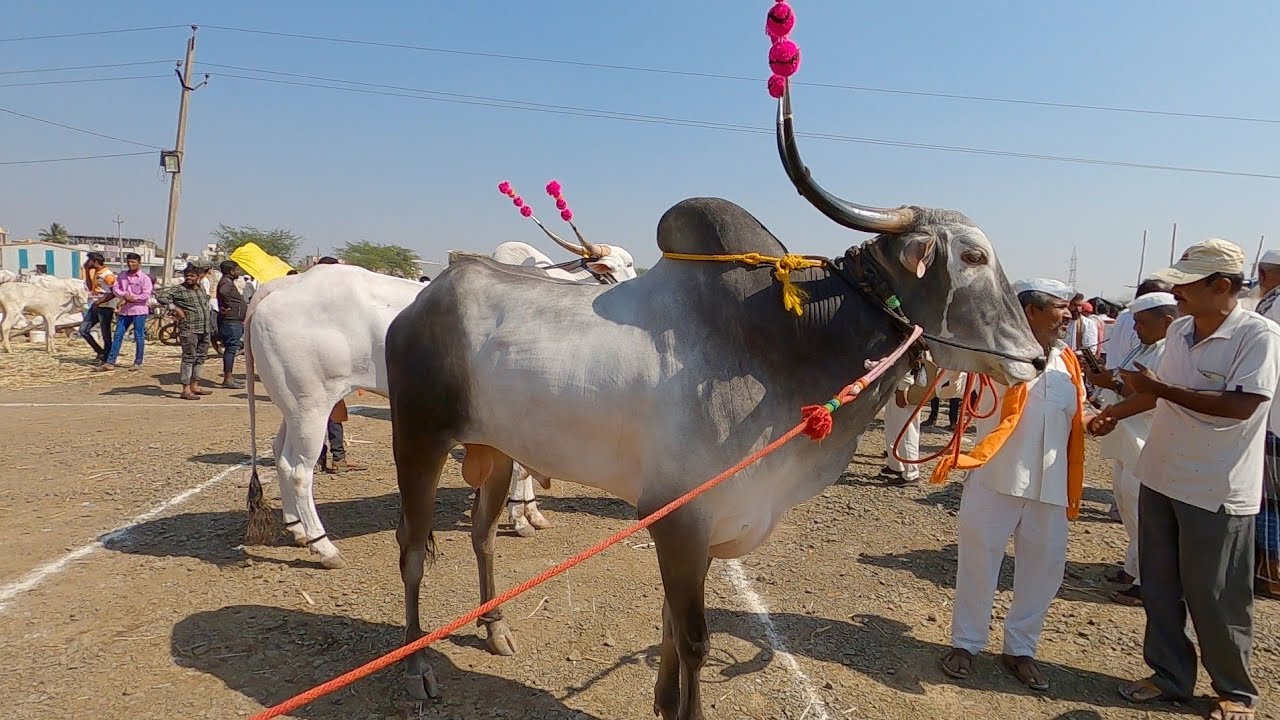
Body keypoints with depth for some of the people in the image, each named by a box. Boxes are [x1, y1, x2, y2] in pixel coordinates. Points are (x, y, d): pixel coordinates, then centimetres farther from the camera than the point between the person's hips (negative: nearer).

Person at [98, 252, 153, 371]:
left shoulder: (144, 278, -5)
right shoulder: (122, 276, 12)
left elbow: (146, 295, -13)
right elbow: (115, 288, 7)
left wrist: (131, 299, -12)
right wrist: (125, 295, -11)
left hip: (139, 310, -5)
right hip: (124, 311, 5)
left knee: (139, 337, 1)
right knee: (118, 336, 4)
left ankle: (138, 363, 10)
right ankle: (110, 362, 6)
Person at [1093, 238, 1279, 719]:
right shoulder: (1179, 329, 5)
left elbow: (1241, 405, -26)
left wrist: (1161, 389, -24)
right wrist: (1116, 412, 15)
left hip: (1217, 491, -7)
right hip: (1161, 478, 7)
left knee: (1215, 599, 6)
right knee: (1160, 589, 15)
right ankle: (1171, 677, 31)